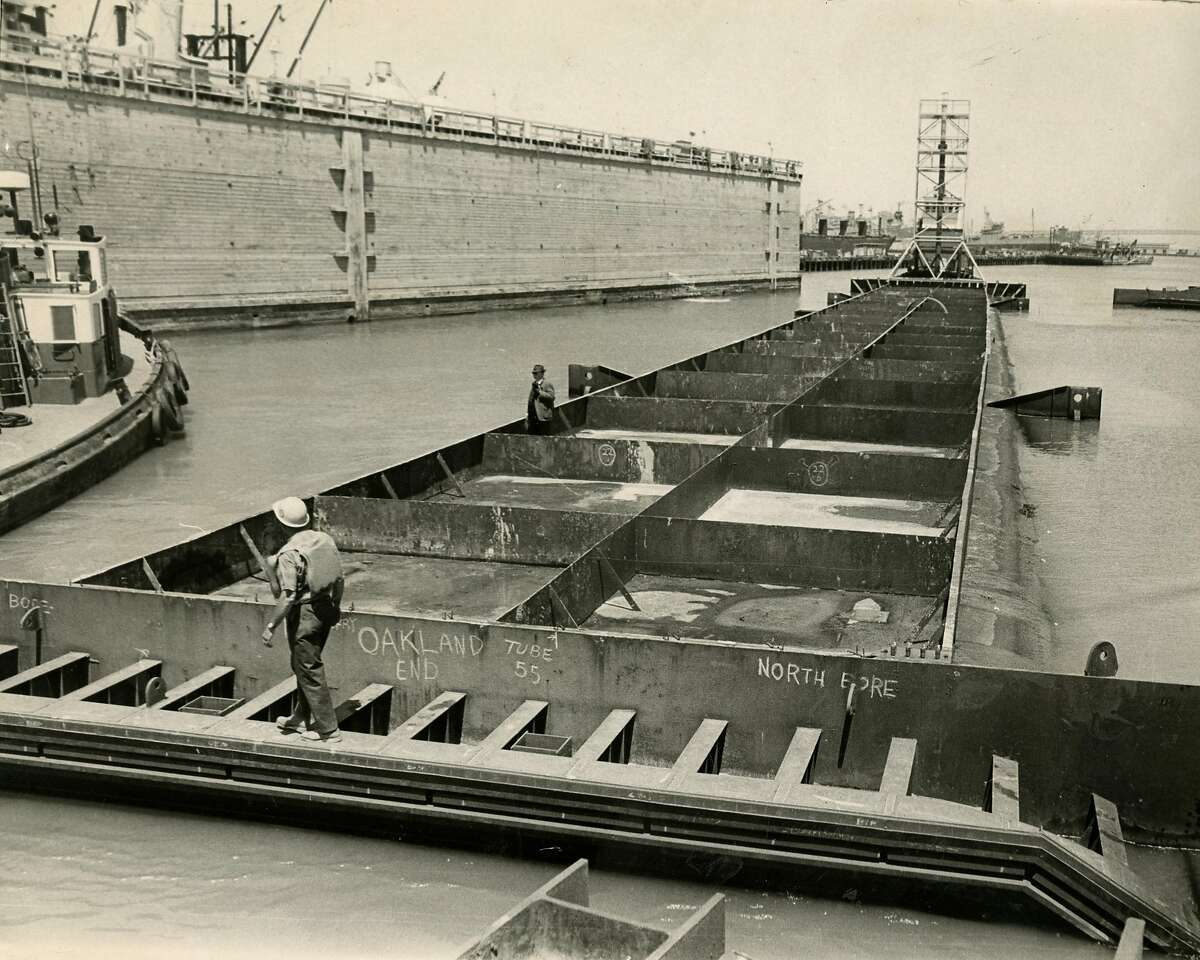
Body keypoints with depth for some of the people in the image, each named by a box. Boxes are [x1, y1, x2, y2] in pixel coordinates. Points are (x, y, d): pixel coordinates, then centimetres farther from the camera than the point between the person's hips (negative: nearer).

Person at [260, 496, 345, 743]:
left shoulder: (289, 554, -20)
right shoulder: (326, 539, 1)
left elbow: (287, 596, -24)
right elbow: (340, 580, 9)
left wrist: (271, 626, -17)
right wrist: (335, 606, 23)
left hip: (304, 614, -8)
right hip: (326, 610, 8)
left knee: (309, 670, 2)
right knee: (303, 665, 22)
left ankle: (327, 729, 6)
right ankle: (301, 719, 34)